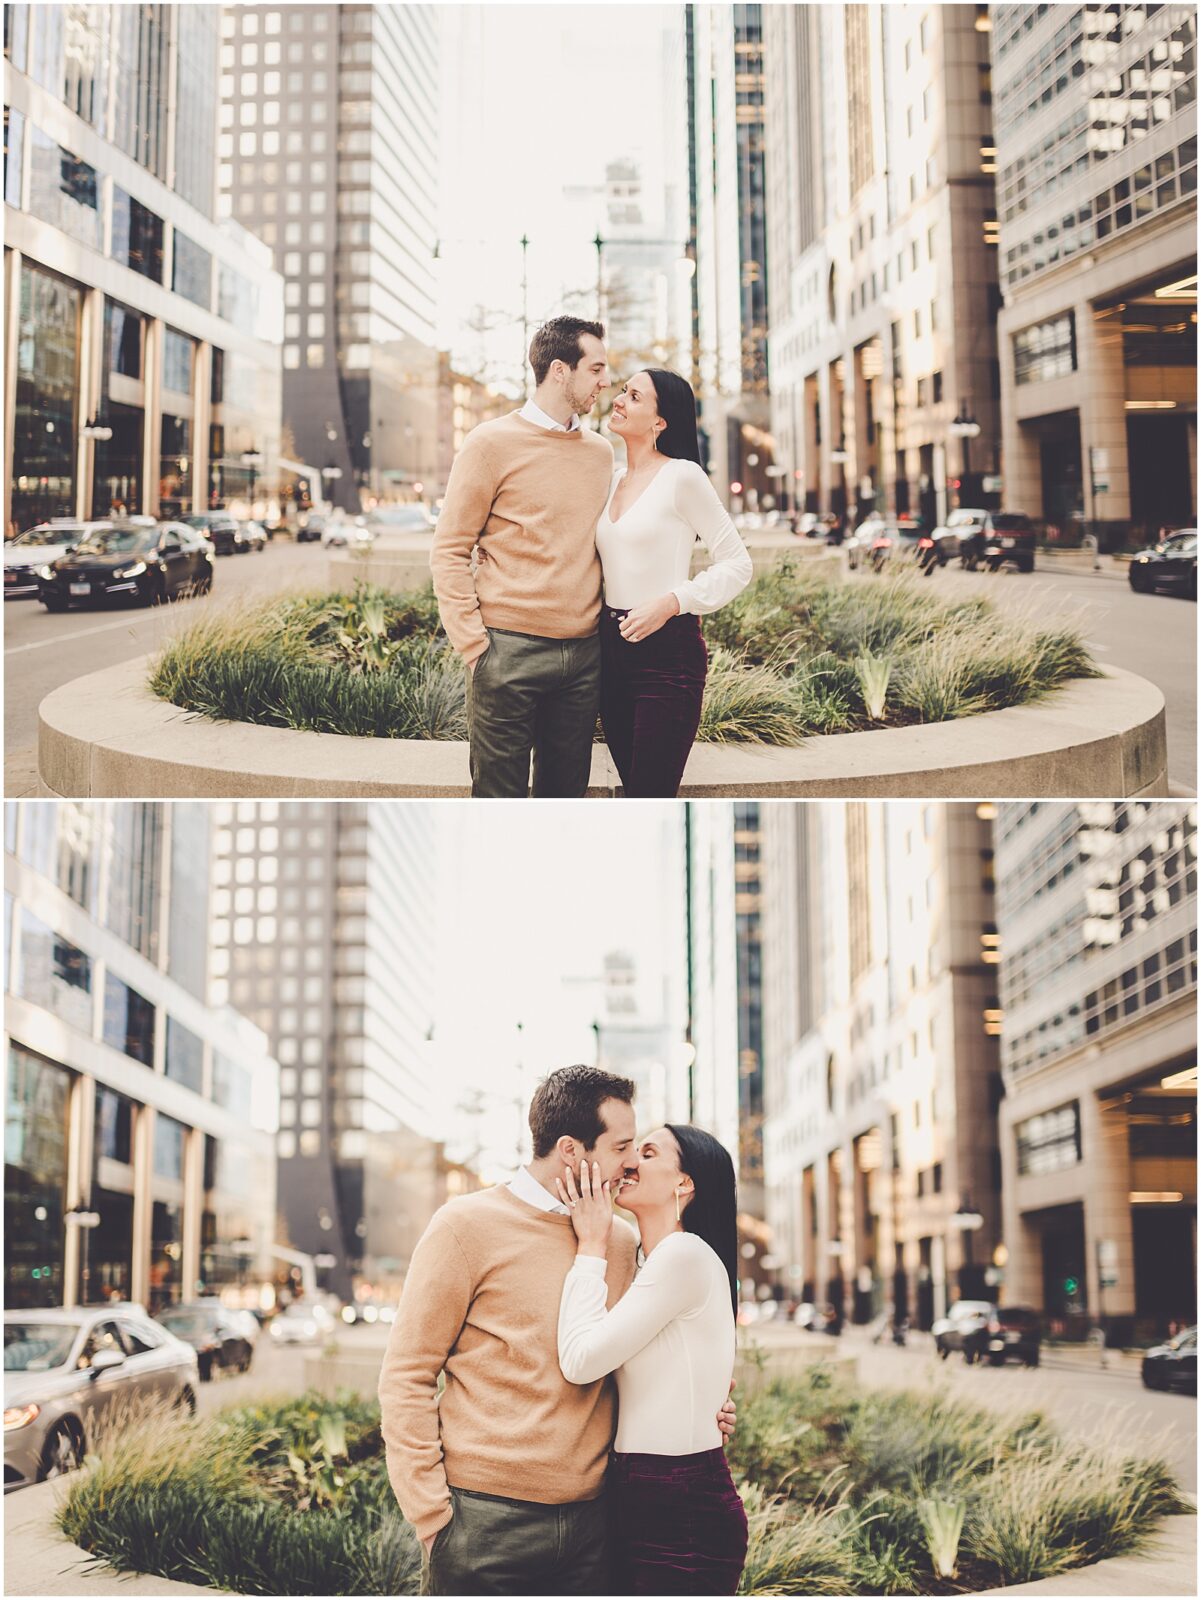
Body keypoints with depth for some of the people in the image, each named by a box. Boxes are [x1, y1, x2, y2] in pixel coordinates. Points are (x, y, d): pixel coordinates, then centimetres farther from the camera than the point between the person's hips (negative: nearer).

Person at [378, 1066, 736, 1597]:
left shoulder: (621, 1239, 11)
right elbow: (406, 1378, -4)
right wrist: (431, 1515, -11)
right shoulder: (469, 1225, -4)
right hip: (486, 1525, -4)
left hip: (591, 1524, 5)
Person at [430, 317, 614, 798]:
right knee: (498, 798, -2)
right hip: (511, 653, -5)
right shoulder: (493, 442, -2)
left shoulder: (601, 452, 13)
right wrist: (473, 646, -10)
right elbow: (449, 551, -3)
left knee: (565, 795, 9)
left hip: (584, 655, 5)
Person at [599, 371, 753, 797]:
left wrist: (670, 603, -19)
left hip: (667, 652, -7)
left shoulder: (682, 477, -8)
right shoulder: (612, 480, 13)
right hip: (613, 648, 7)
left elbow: (738, 565, -9)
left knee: (649, 798, -10)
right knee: (633, 787, 11)